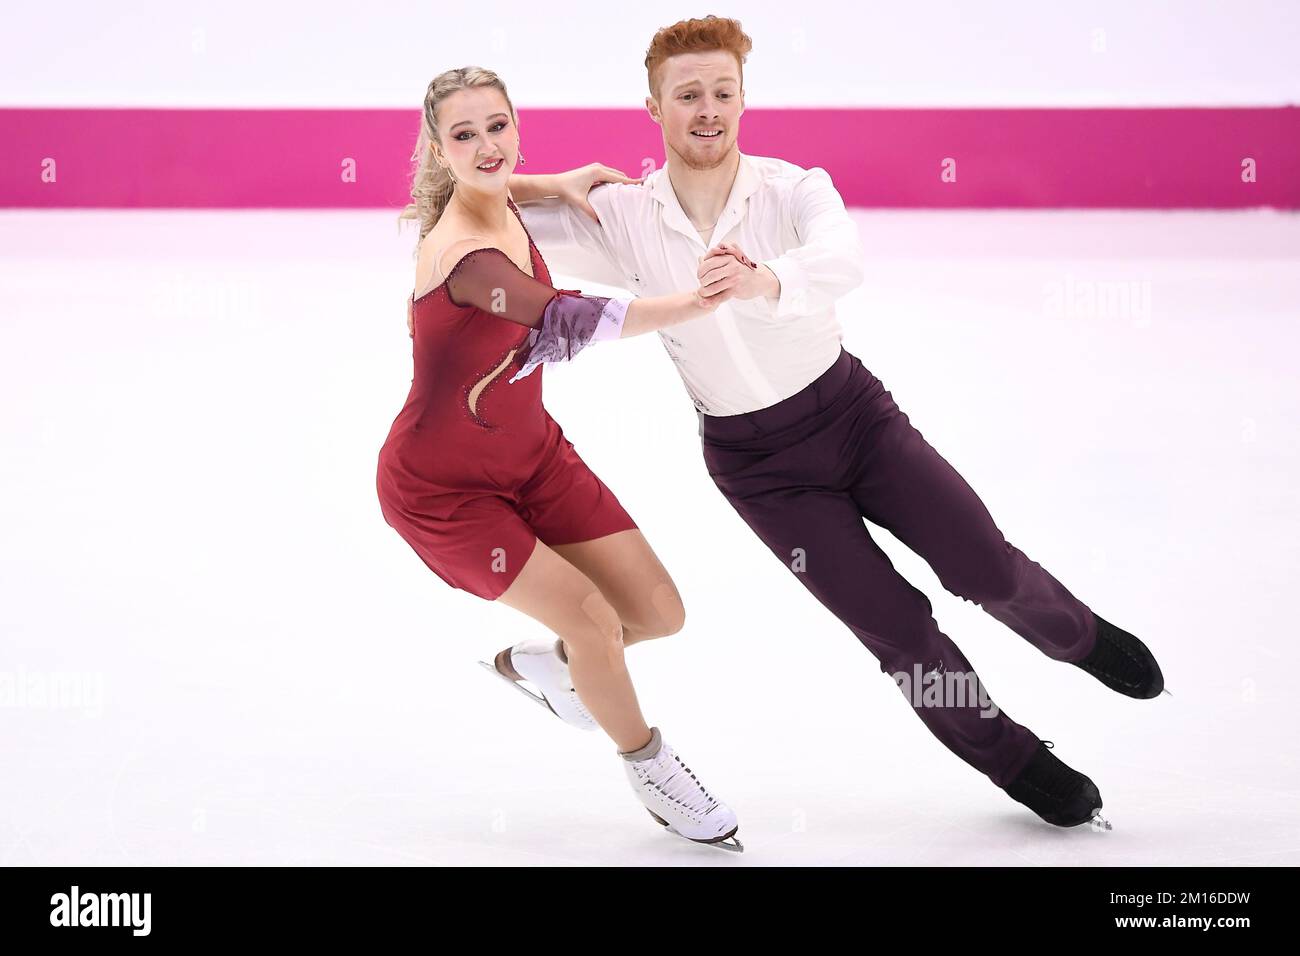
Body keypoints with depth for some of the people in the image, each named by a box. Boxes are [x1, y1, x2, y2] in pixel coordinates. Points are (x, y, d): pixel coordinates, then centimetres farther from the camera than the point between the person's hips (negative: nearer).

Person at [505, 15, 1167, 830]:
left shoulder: (794, 190, -15)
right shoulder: (623, 218, -11)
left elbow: (843, 259, -39)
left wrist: (766, 282, -59)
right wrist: (556, 185, -22)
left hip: (853, 412, 0)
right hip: (756, 461, 0)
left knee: (986, 568, -6)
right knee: (899, 628, -4)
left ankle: (1085, 640, 29)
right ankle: (1020, 764, 19)